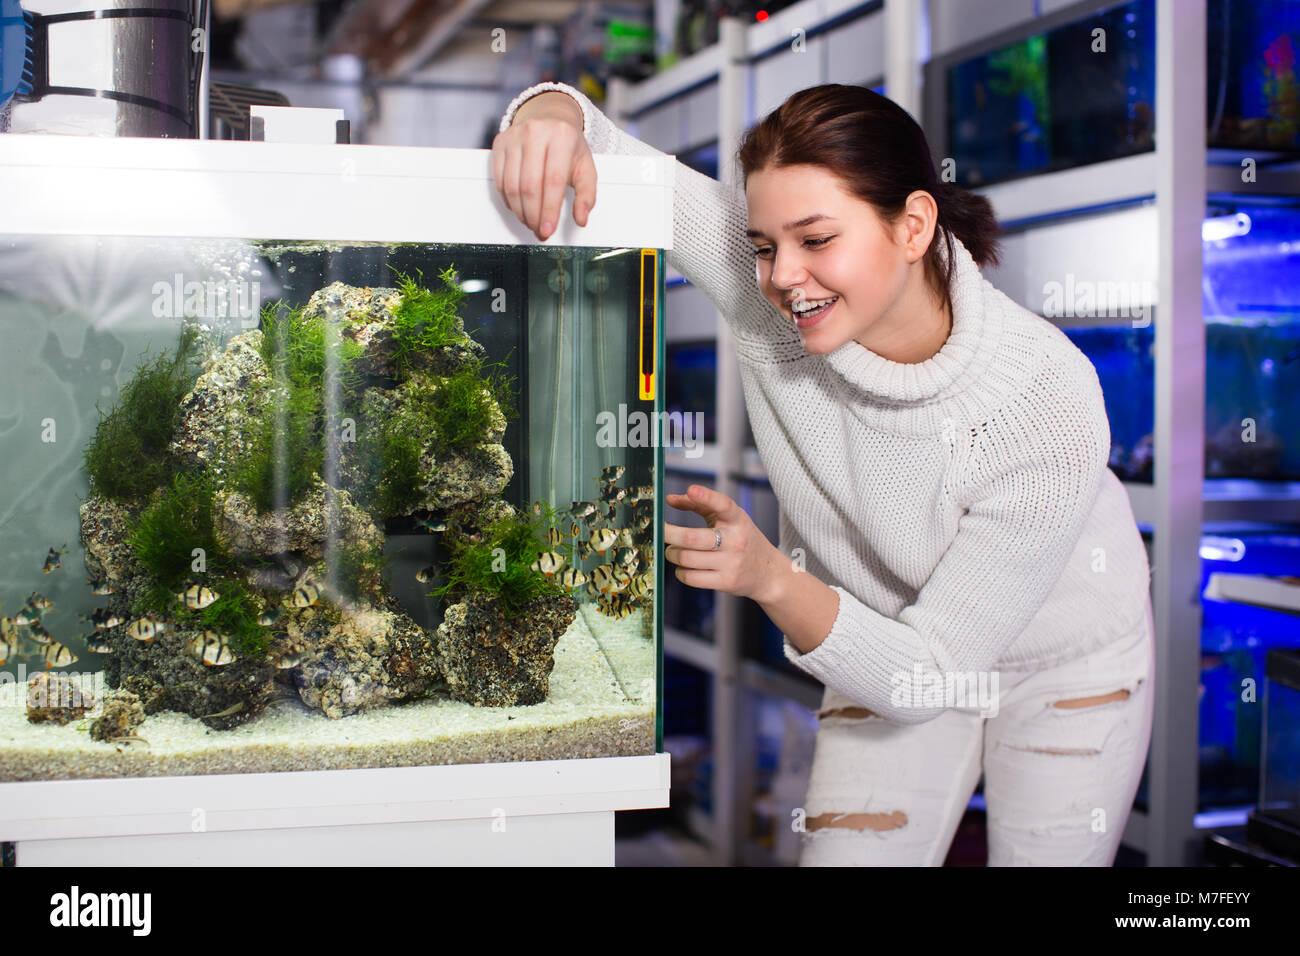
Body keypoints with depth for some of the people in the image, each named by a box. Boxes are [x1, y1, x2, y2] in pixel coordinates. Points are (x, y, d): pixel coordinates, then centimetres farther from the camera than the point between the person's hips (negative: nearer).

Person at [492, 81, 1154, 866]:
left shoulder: (1049, 408, -35)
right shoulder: (768, 291, -26)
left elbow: (929, 673, -30)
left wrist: (772, 580, -45)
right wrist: (551, 111, -44)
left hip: (1066, 661, -2)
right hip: (887, 644, 2)